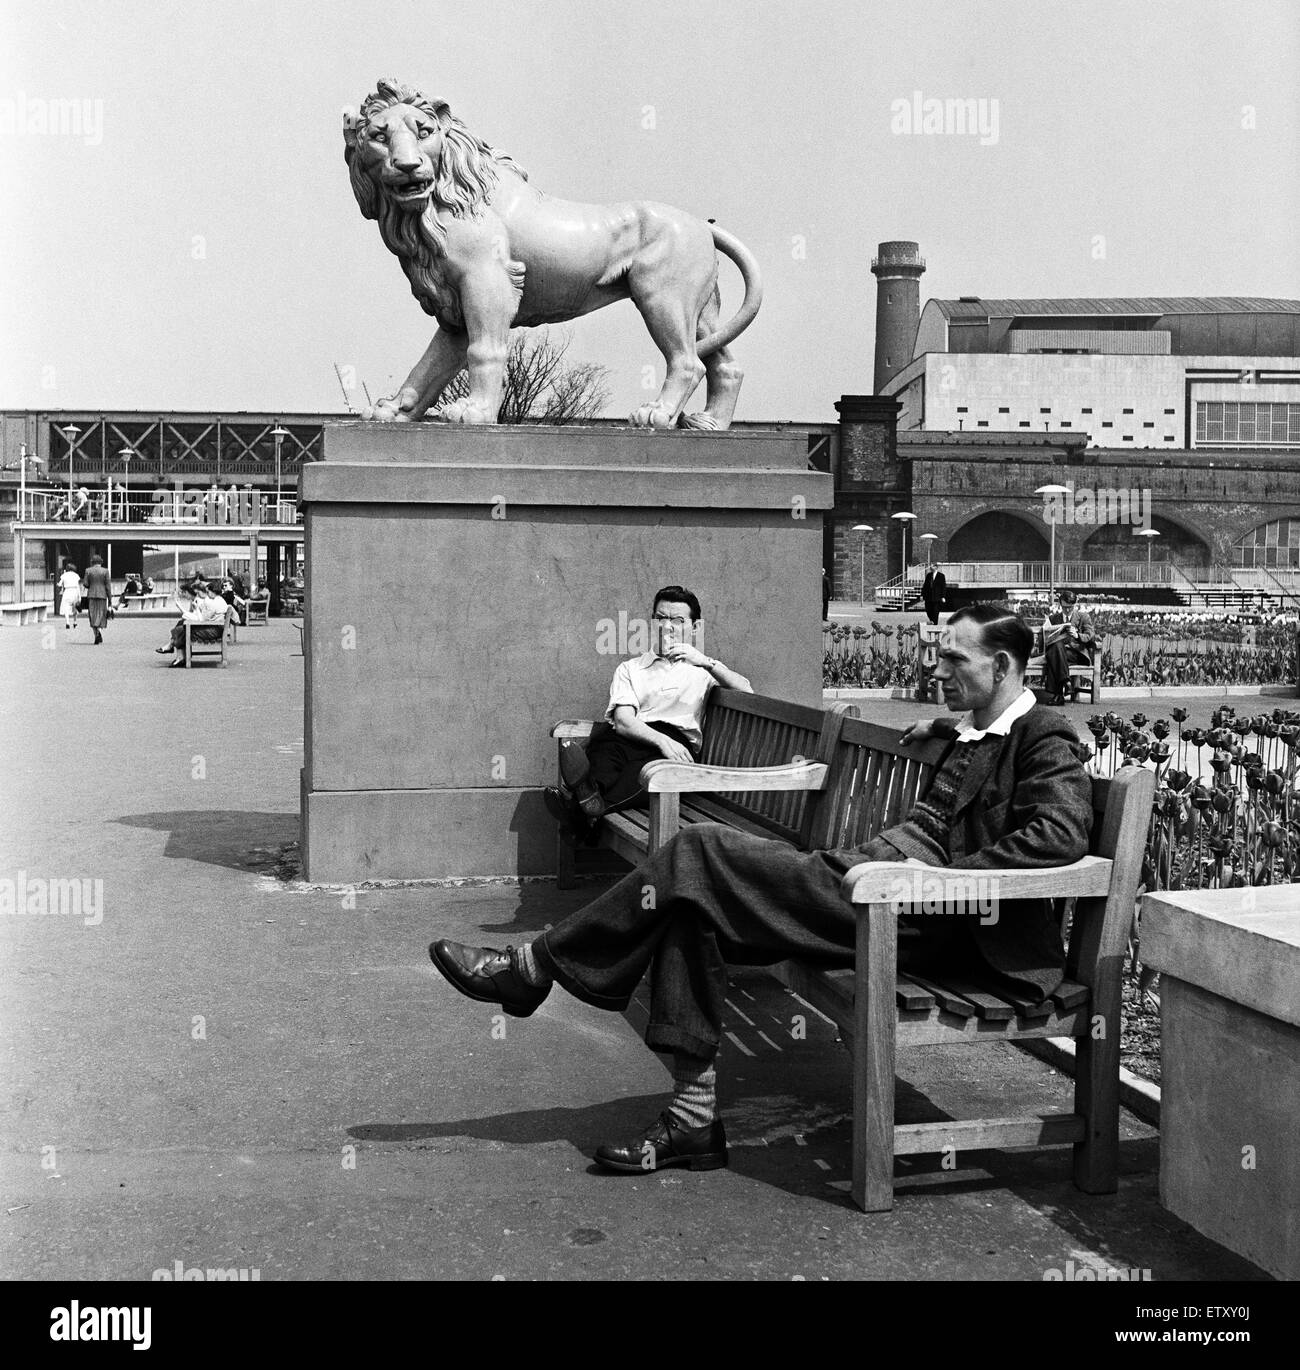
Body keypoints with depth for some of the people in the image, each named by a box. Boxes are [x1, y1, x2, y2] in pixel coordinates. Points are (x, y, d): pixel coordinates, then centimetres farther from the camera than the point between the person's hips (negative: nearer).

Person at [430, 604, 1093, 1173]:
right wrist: (944, 727, 23)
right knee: (693, 899, -6)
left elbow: (1060, 832, -19)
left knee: (701, 853, -16)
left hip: (923, 915, -9)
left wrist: (951, 875, -21)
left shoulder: (1044, 738, -3)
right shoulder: (974, 735, 26)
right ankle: (693, 1116, -4)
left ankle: (536, 964, -4)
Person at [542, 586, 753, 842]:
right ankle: (588, 791, -66)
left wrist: (707, 662, -9)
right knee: (606, 742, -35)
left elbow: (746, 693, 4)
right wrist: (661, 740, -17)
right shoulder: (629, 669, 25)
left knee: (653, 761, -38)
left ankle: (593, 807, -63)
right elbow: (622, 720, 4)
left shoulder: (701, 670, 25)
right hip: (629, 737, 1)